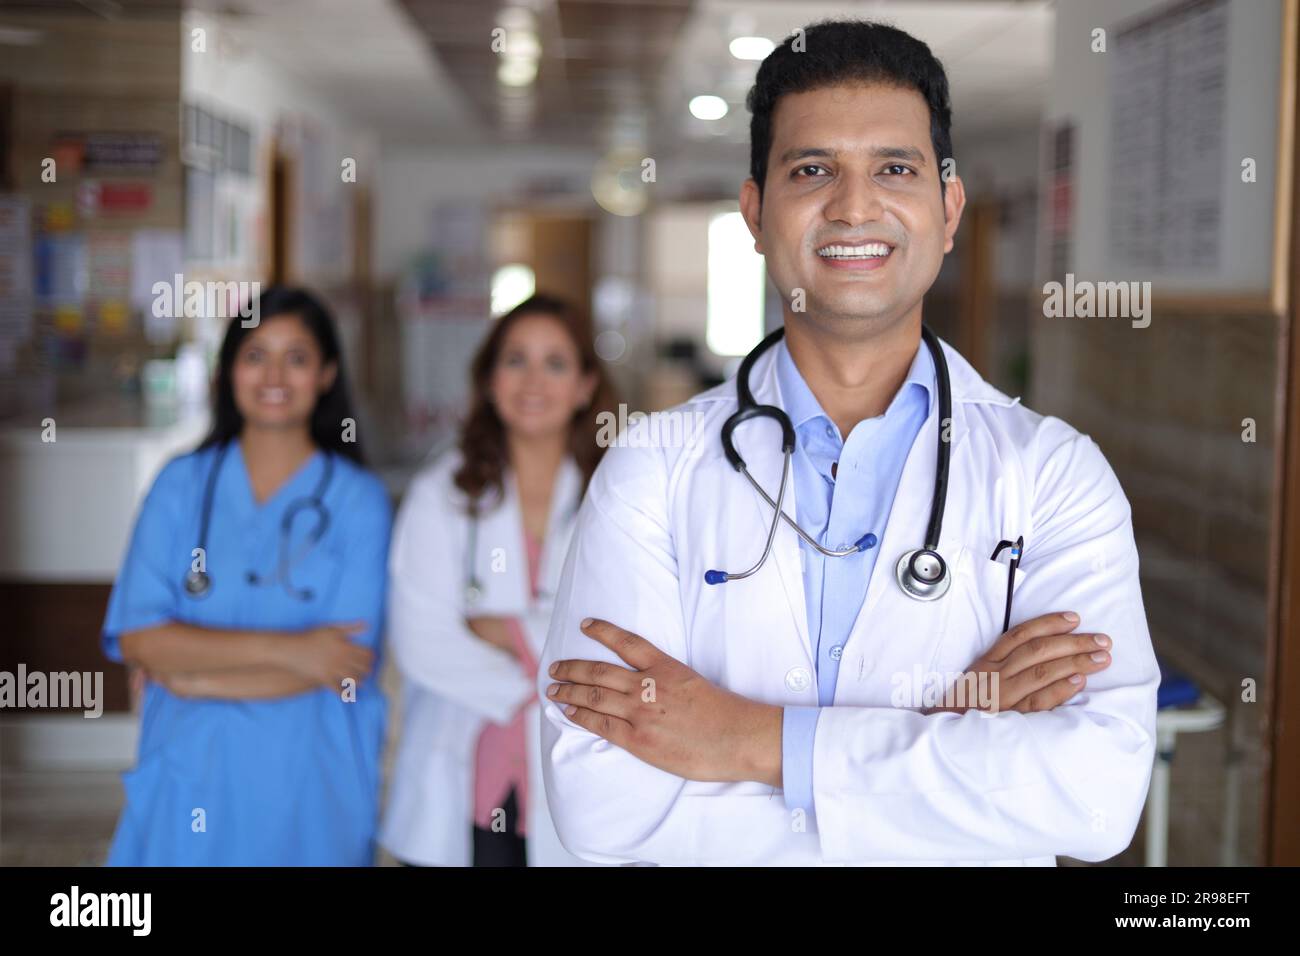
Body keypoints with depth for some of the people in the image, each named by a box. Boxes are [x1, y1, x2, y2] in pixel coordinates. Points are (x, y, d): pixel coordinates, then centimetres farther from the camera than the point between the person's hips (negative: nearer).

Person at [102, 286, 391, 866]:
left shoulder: (358, 500, -3)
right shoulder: (182, 484, 2)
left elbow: (344, 665, -11)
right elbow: (135, 638, -8)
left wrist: (197, 674, -12)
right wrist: (286, 649, -16)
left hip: (307, 781, -1)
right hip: (189, 775, 1)